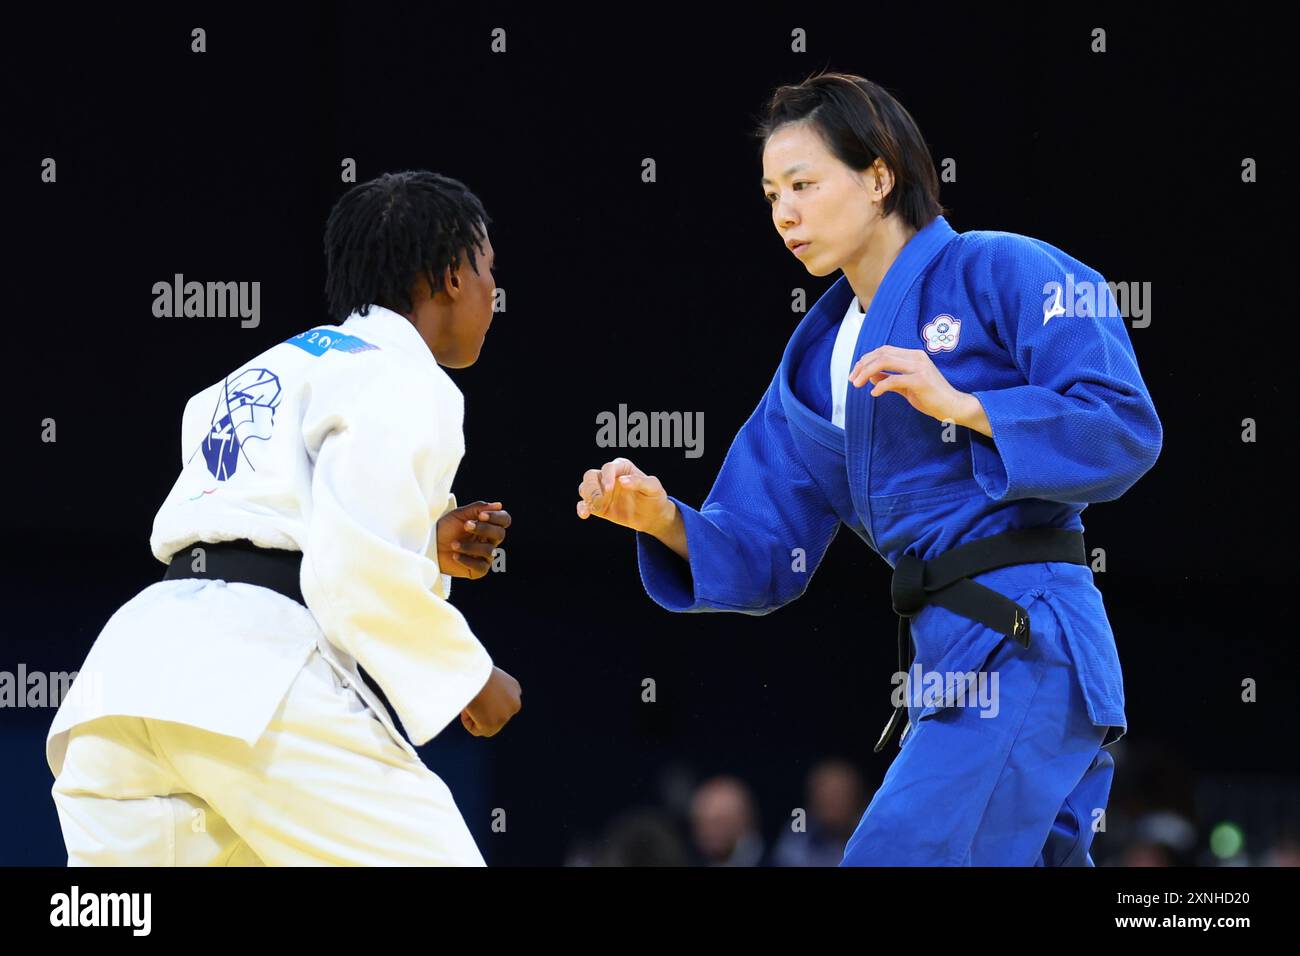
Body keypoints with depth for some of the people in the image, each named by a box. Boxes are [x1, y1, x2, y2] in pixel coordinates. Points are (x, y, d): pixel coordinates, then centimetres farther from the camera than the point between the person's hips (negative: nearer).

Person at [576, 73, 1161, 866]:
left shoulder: (1001, 273, -3)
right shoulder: (819, 360, 18)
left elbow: (1127, 431, -12)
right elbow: (763, 560, 14)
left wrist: (962, 407, -19)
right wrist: (663, 519, -5)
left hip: (1022, 650, -8)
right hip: (945, 663, 8)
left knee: (900, 855, -17)